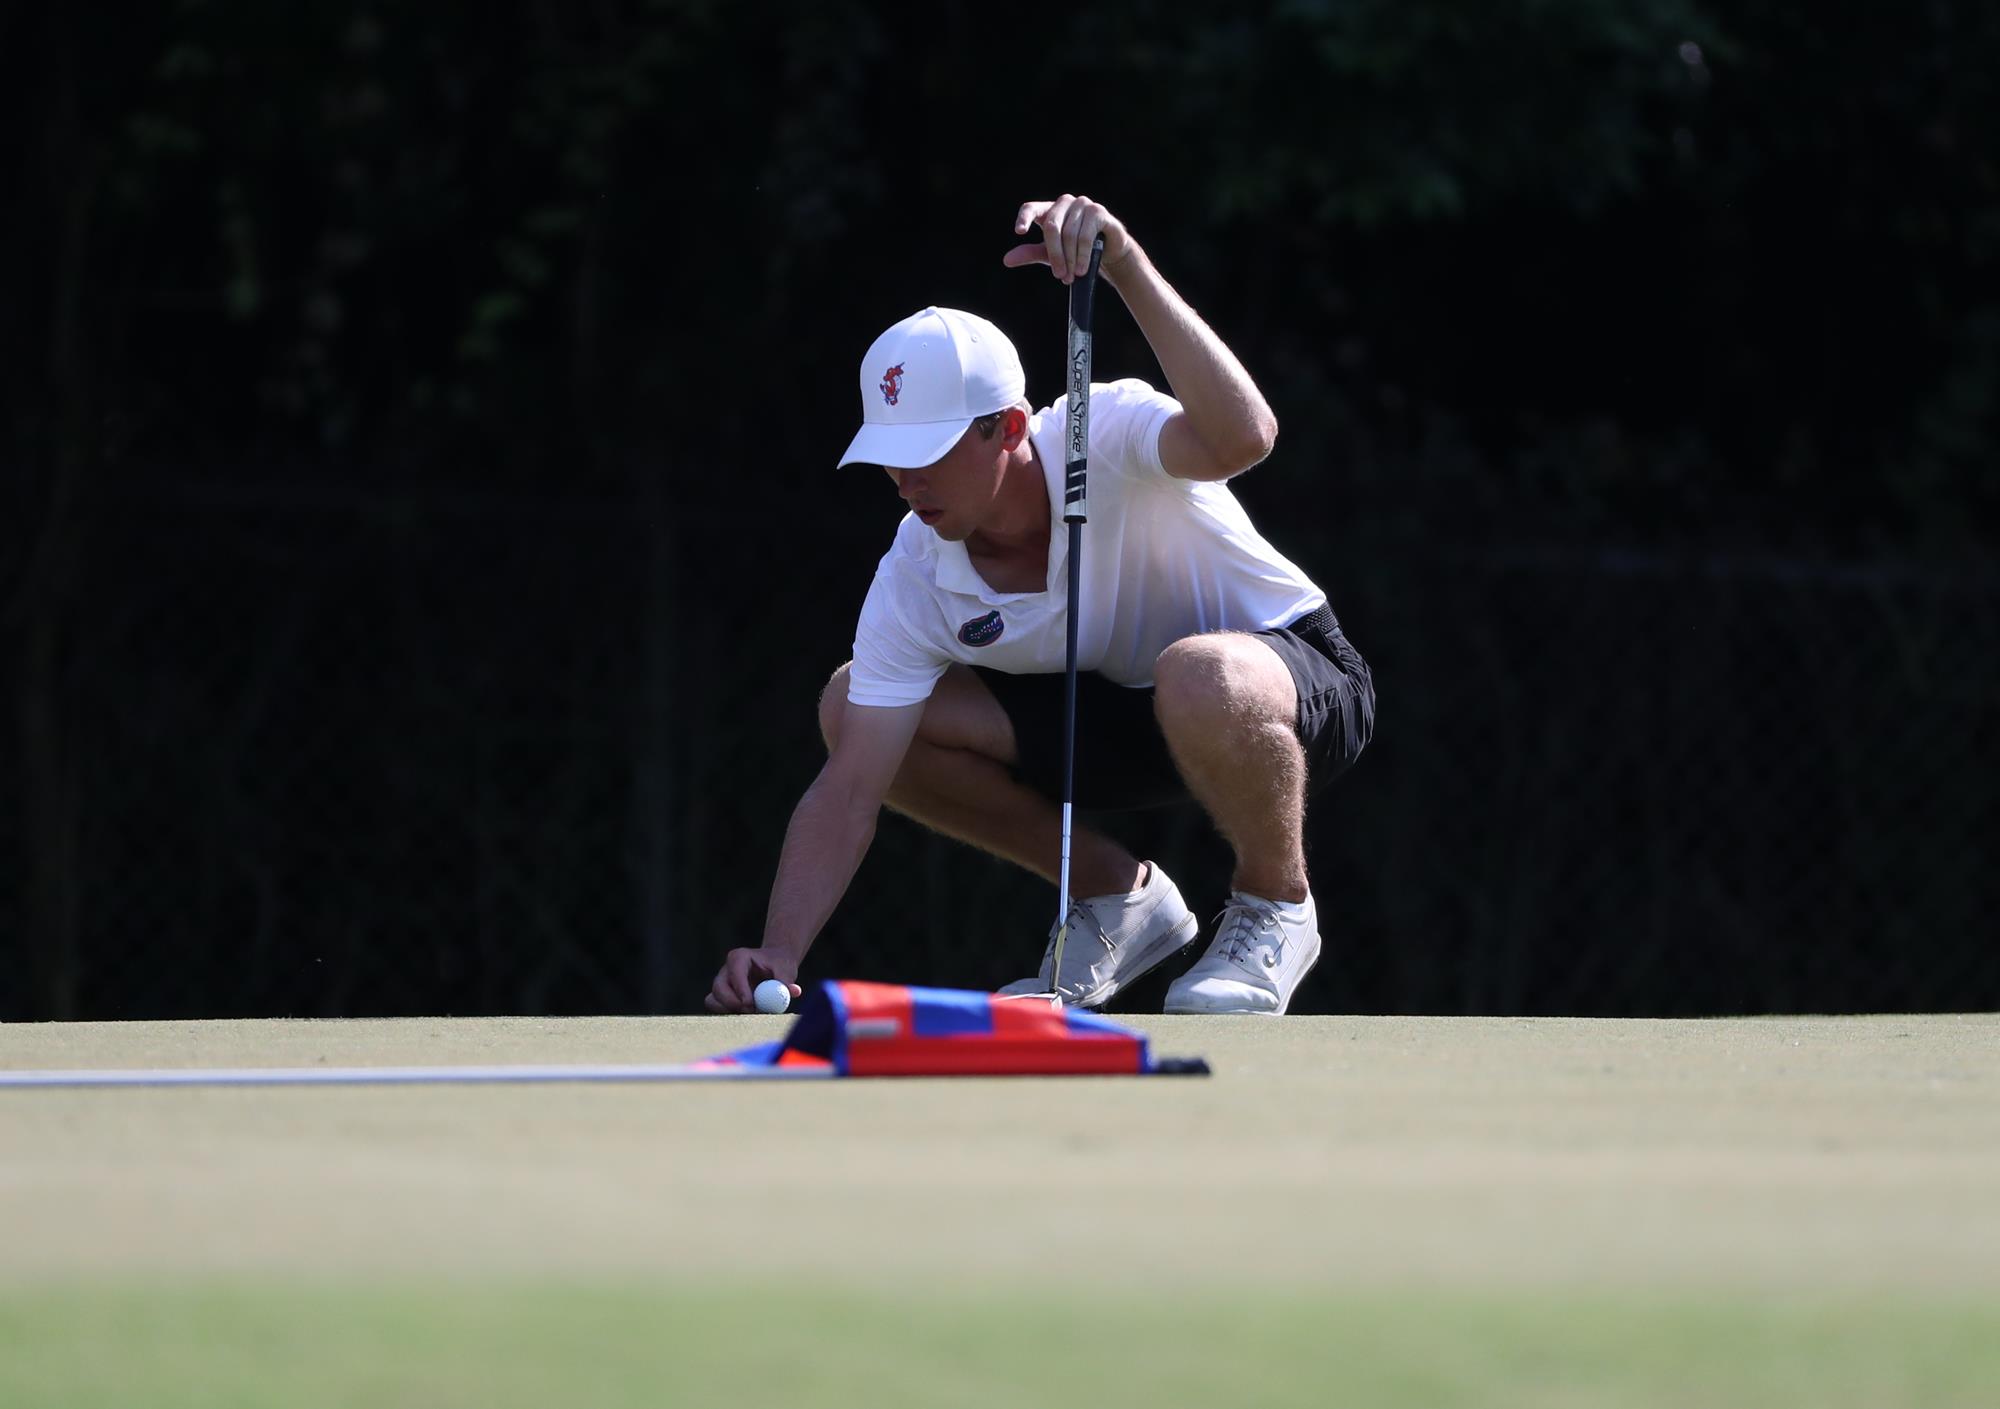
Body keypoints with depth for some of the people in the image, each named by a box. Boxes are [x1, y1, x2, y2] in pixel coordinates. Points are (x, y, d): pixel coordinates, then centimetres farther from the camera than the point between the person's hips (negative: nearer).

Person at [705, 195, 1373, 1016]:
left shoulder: (1105, 436, -29)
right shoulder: (914, 583, -16)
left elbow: (1242, 436, -53)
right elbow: (848, 792, -18)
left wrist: (1128, 270, -59)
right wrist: (777, 956, -32)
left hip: (1299, 680, -6)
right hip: (1118, 712, 6)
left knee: (1198, 677, -44)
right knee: (849, 707, -11)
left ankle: (1277, 904, -11)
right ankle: (1116, 894, 6)